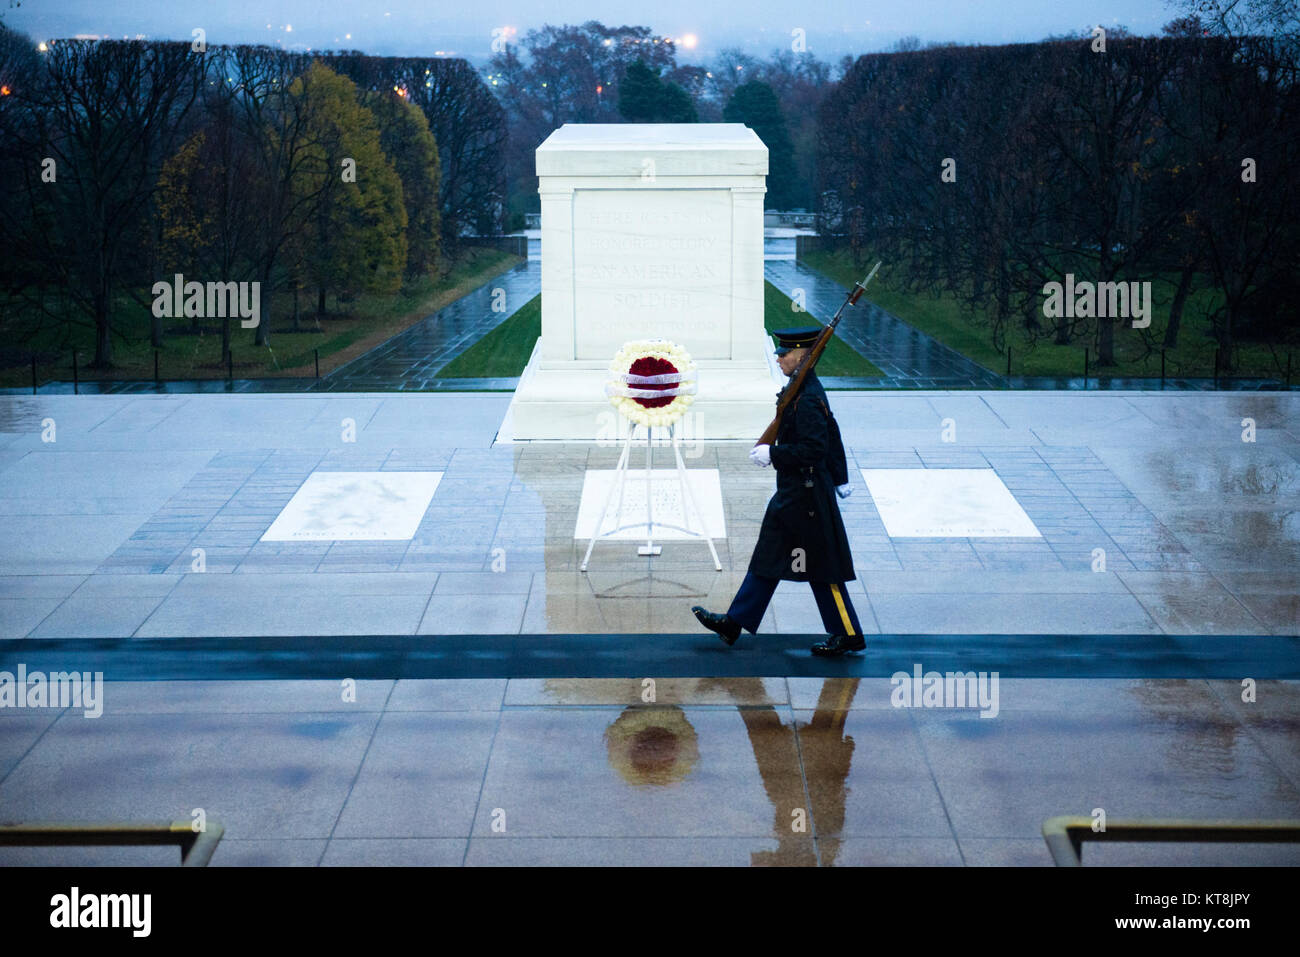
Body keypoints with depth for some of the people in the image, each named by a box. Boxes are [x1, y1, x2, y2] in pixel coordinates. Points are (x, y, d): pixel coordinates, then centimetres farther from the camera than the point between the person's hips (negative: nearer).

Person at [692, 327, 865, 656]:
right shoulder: (806, 389, 9)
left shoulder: (808, 400, -22)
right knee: (767, 555, 14)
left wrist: (771, 454, -20)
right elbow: (831, 434, 17)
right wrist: (840, 479, 23)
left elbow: (814, 449, -28)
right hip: (791, 493, 11)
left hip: (806, 498, -11)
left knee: (822, 567, 0)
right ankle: (734, 623, 22)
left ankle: (849, 635, 11)